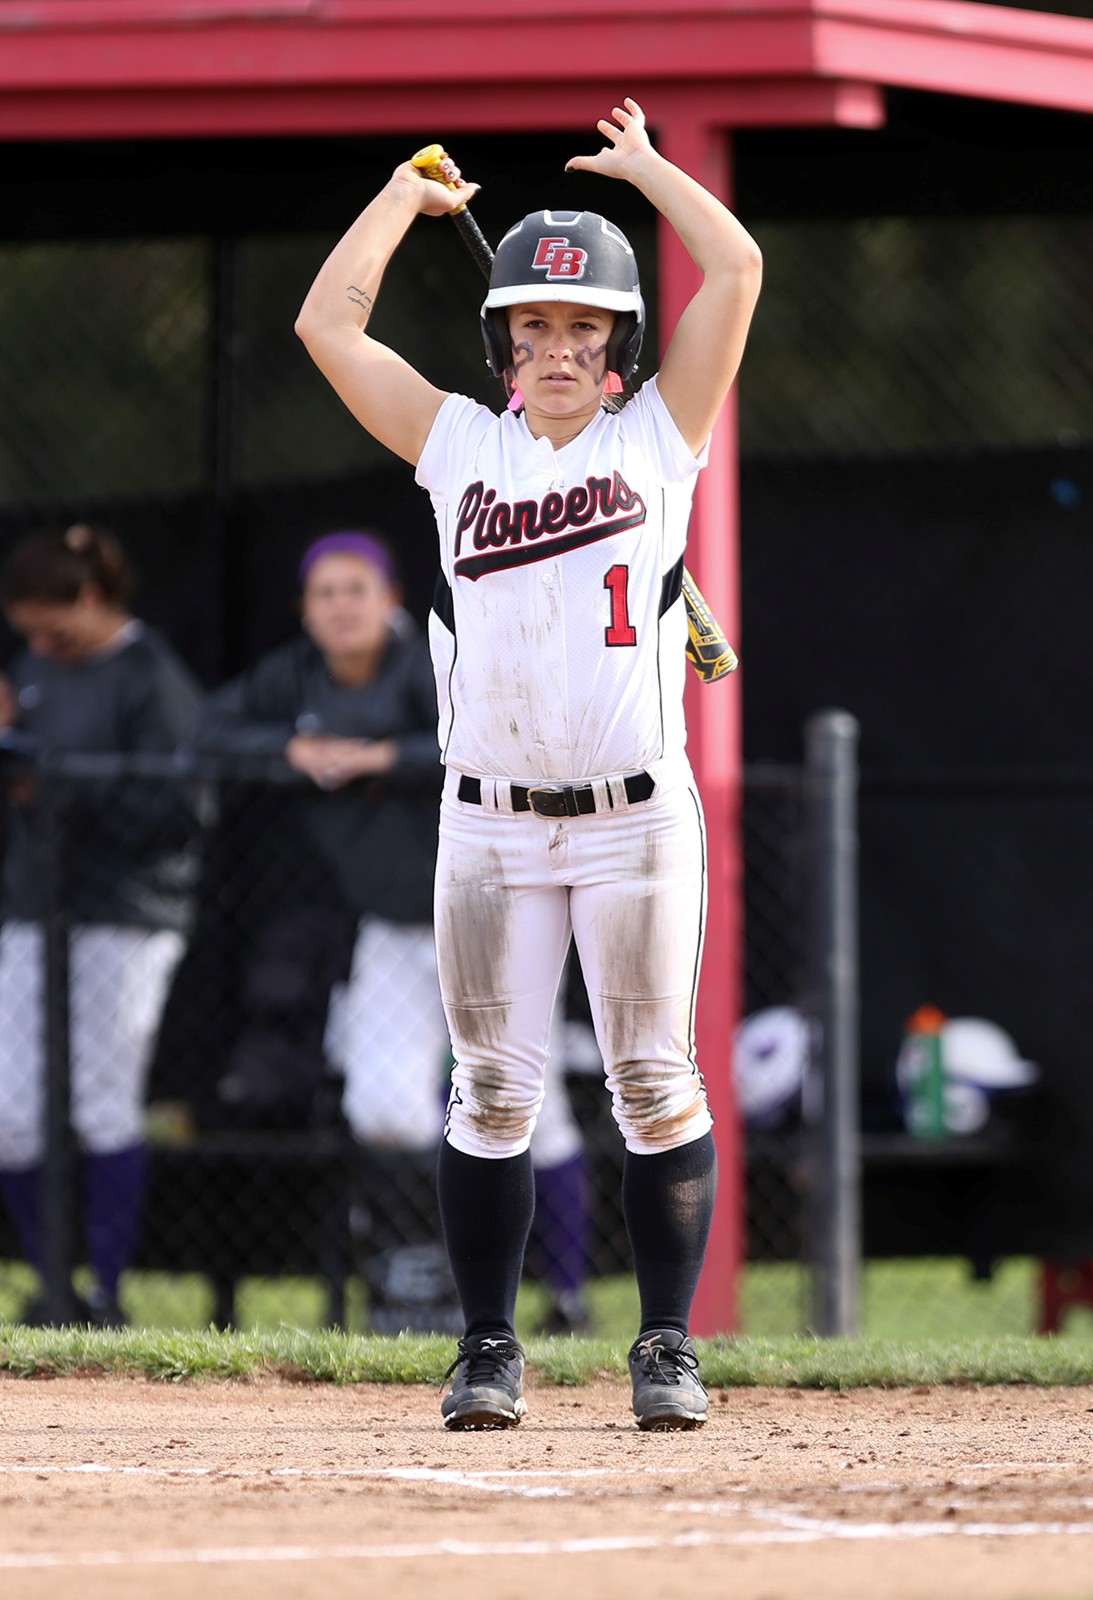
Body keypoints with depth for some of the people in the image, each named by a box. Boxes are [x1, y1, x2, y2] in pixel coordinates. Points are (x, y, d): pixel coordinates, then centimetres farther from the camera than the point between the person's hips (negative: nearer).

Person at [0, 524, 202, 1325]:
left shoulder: (151, 676, -9)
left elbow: (166, 809, -14)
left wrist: (65, 794, -21)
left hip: (126, 914, -7)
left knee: (107, 1103, -4)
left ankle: (108, 1290, 3)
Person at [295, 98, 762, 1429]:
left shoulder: (656, 437, 7)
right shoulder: (459, 446, 11)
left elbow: (737, 271, 0)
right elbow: (326, 325, 8)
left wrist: (641, 165, 12)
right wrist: (406, 194, 17)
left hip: (636, 815, -2)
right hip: (490, 821, 2)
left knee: (654, 1082, 0)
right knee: (492, 1089, 3)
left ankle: (667, 1344, 6)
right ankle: (488, 1348, 9)